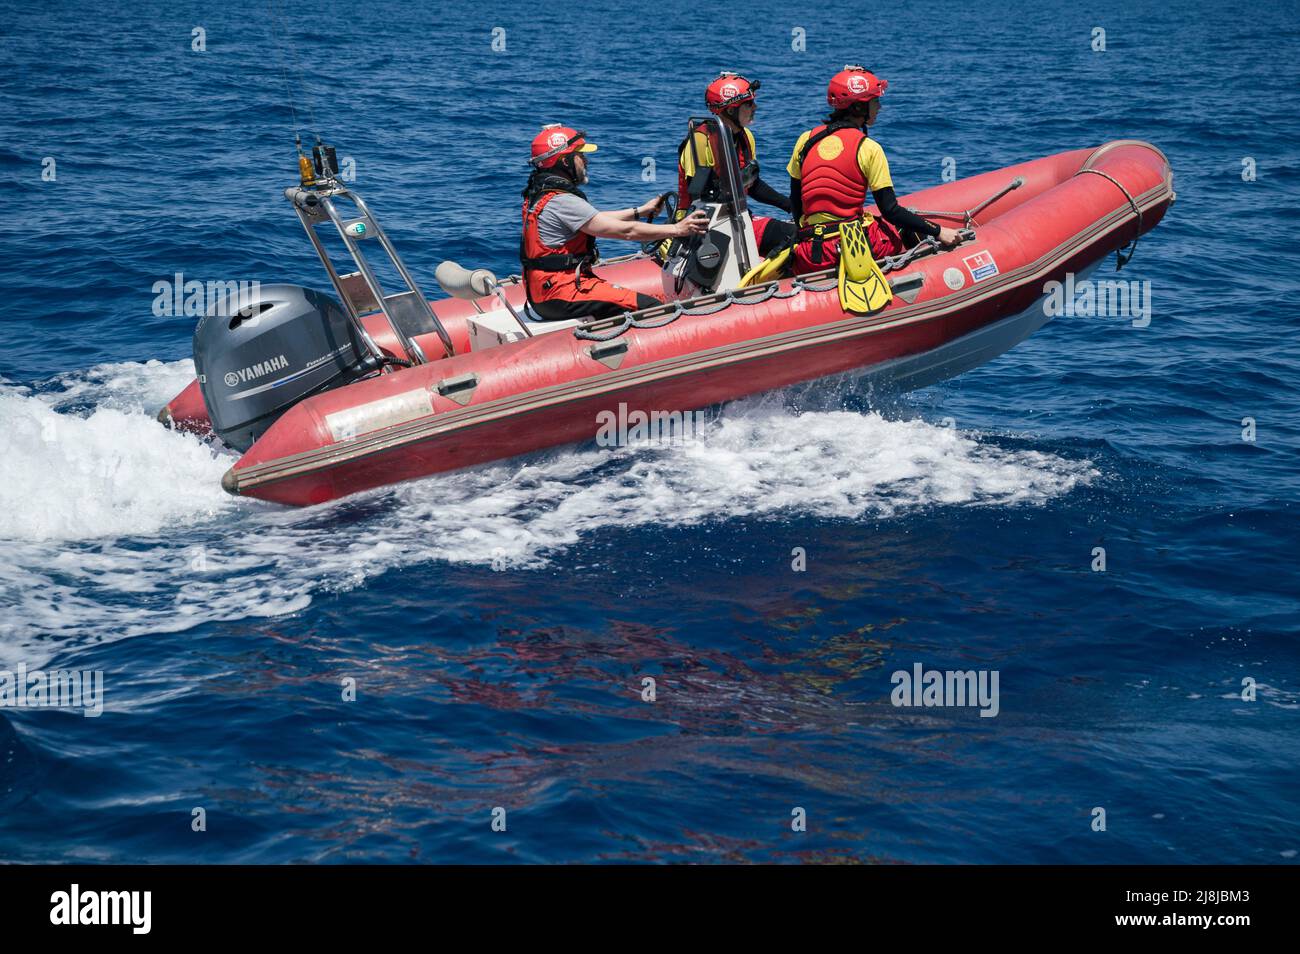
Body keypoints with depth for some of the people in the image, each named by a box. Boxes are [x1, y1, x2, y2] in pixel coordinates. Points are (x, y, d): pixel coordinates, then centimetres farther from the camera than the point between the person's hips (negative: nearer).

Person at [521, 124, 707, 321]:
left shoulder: (540, 193, 11)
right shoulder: (562, 201, -19)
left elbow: (597, 220, 22)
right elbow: (626, 231, -17)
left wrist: (642, 210, 27)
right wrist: (678, 229, -10)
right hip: (559, 295, -11)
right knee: (652, 308, -15)